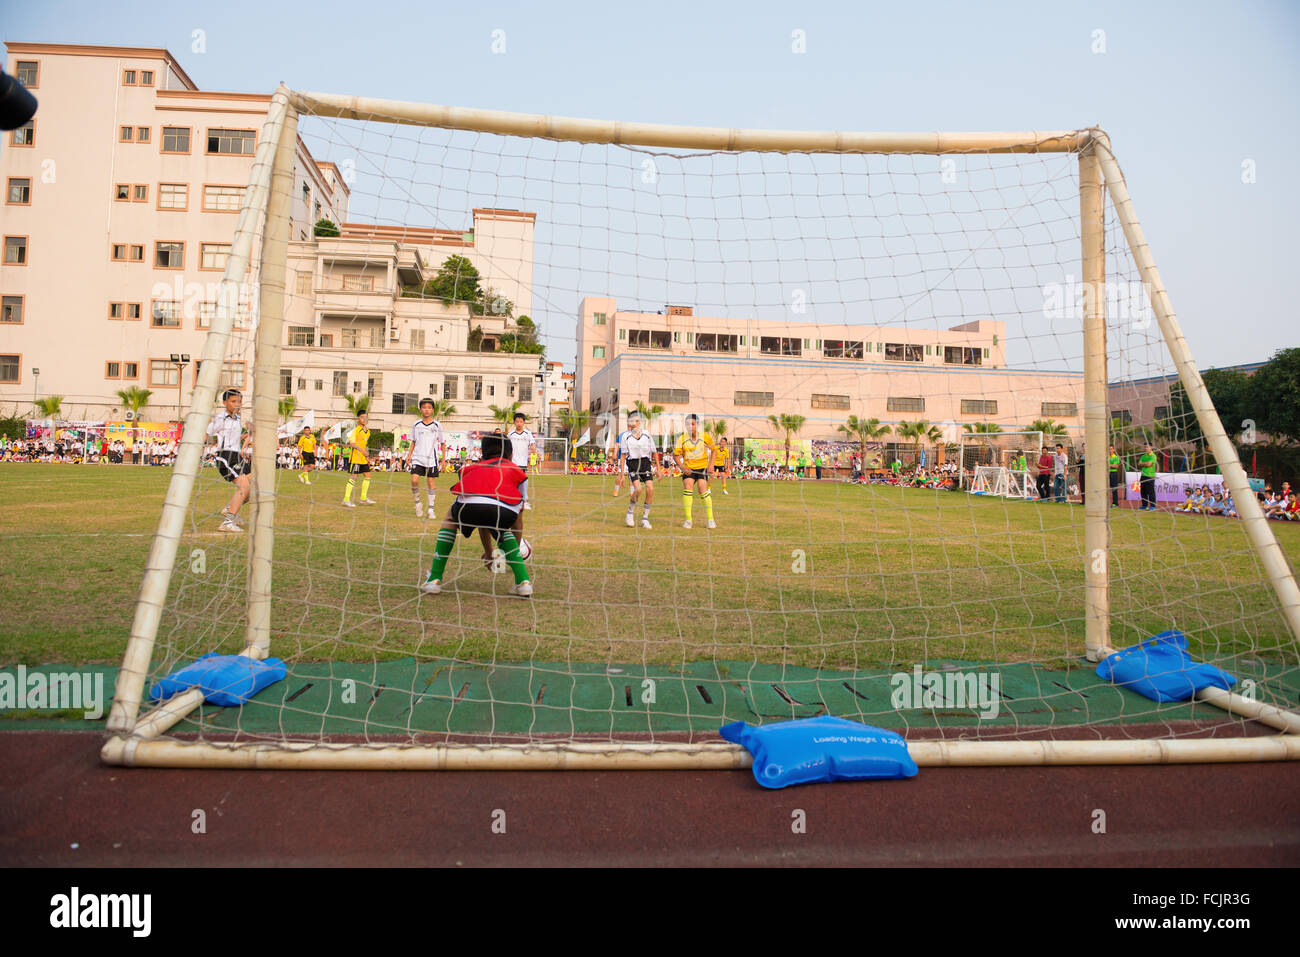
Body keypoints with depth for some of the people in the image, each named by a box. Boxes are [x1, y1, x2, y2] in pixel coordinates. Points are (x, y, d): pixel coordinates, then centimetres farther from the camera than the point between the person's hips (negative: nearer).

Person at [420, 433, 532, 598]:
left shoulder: (471, 468, 40)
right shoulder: (515, 470, 34)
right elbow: (517, 517, 40)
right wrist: (516, 550, 55)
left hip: (469, 503, 1)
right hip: (505, 509, 0)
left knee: (449, 519, 34)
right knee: (501, 528, 34)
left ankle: (434, 579, 24)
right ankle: (523, 581, 20)